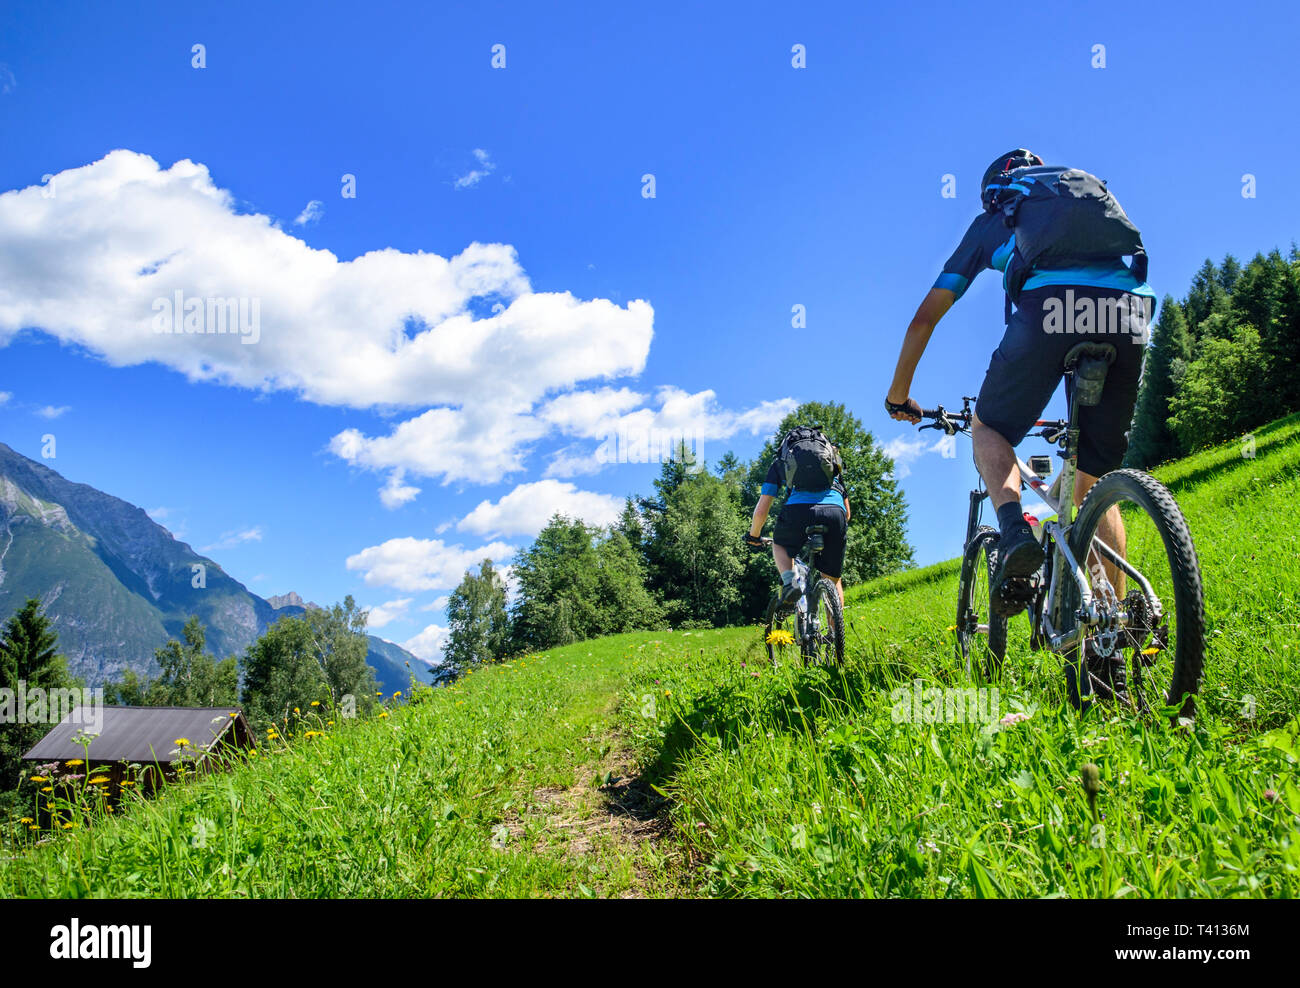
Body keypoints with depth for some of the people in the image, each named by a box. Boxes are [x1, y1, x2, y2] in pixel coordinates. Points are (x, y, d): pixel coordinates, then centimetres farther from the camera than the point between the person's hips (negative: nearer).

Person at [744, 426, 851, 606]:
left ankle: (788, 581, 3)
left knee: (779, 545, 31)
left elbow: (761, 511, 20)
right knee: (833, 581, 21)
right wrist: (838, 529, 55)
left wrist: (753, 536, 38)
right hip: (835, 512, 2)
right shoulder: (832, 455, 36)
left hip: (799, 510, -2)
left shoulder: (779, 462, 28)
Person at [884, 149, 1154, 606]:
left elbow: (924, 318, 26)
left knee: (989, 428, 19)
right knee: (1095, 482, 16)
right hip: (1131, 306, 4)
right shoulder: (1092, 190, 40)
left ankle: (1014, 528, -10)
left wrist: (898, 395, 37)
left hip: (1049, 301, -3)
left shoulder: (989, 223, 30)